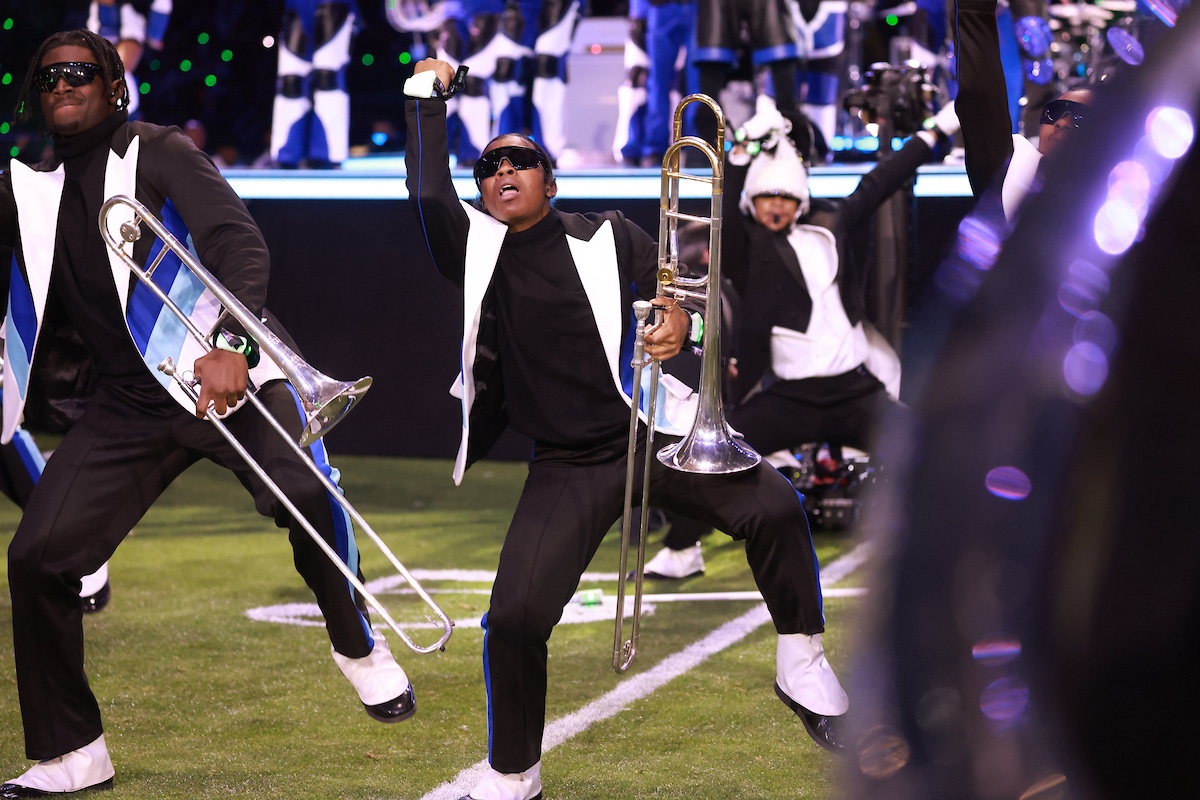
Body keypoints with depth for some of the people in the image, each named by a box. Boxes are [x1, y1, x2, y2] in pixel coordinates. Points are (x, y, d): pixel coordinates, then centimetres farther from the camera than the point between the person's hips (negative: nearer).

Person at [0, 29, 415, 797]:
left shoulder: (160, 153, -4)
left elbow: (240, 243, -17)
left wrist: (232, 347, -31)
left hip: (224, 371, -5)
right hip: (128, 404, 5)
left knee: (307, 495, -29)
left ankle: (359, 647, -1)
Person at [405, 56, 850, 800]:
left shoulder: (609, 236, 5)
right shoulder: (479, 253, 5)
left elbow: (675, 289, 4)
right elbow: (429, 196, -8)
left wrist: (679, 315, -19)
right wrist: (428, 95, -4)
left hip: (651, 431, 0)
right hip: (568, 468, 0)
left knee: (774, 505, -22)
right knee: (514, 618, -15)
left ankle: (802, 666, 1)